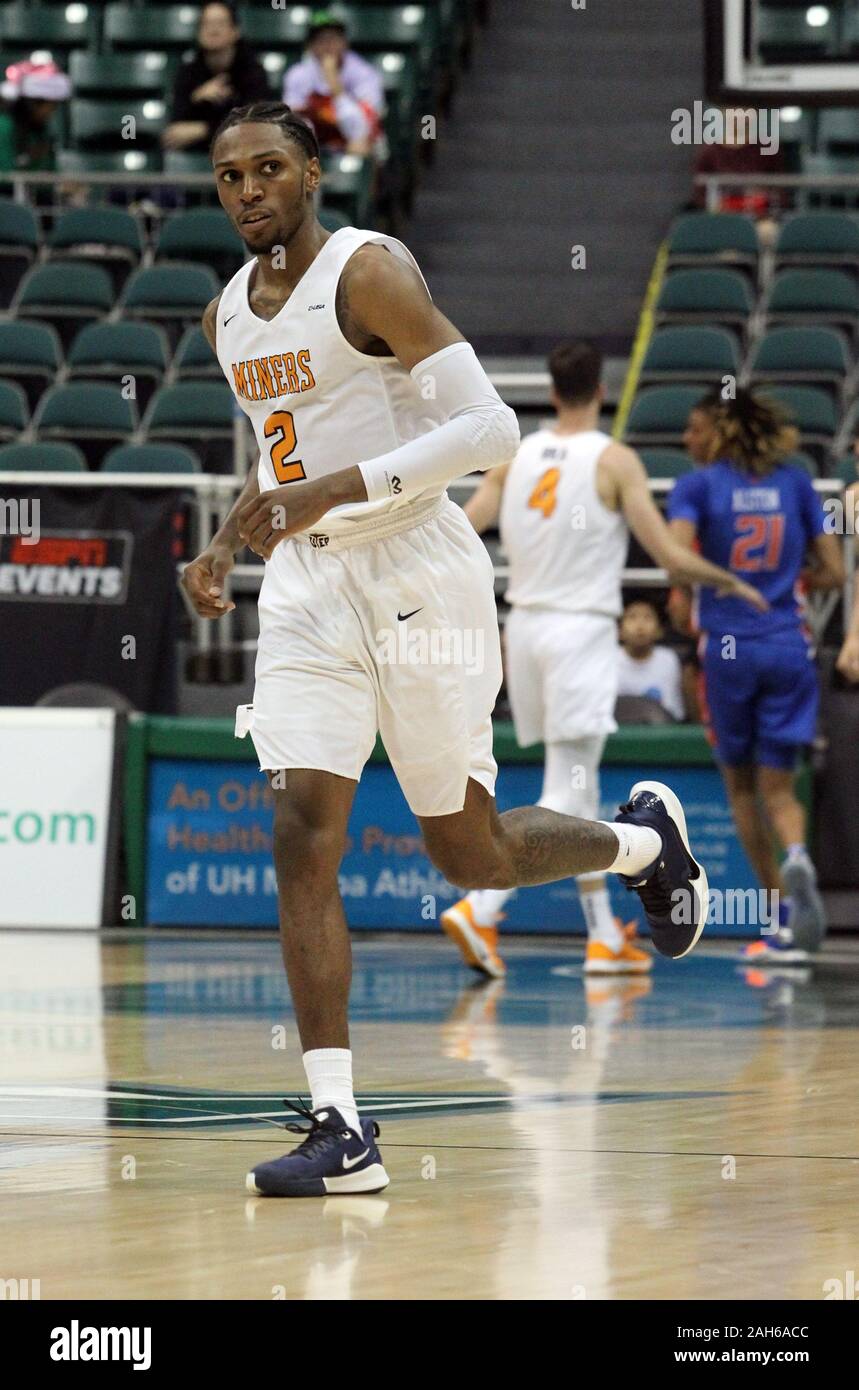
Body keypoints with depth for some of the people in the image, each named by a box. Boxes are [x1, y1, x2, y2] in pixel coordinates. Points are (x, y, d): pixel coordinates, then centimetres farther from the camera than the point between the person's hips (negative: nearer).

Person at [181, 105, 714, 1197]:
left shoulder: (369, 271, -13)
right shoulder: (228, 315, 11)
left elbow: (491, 428, -21)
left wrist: (338, 489, -27)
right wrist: (223, 547, 12)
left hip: (414, 574, -6)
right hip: (305, 586, 6)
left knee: (468, 852, 5)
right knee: (302, 840, -10)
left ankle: (643, 838, 38)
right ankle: (339, 1132, -12)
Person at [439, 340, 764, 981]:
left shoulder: (515, 456, 6)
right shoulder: (615, 460, -8)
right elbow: (670, 556, -9)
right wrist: (733, 583, 7)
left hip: (524, 625, 6)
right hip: (581, 631, -6)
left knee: (579, 787, 15)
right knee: (565, 796, -6)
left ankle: (605, 935, 19)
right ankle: (479, 908, -21)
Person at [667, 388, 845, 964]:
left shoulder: (699, 485, -1)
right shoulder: (796, 484, 8)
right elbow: (834, 572, 7)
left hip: (727, 647, -2)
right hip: (789, 646, 2)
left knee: (742, 786, 15)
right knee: (778, 787, 6)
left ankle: (781, 914, 12)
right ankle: (798, 859, -28)